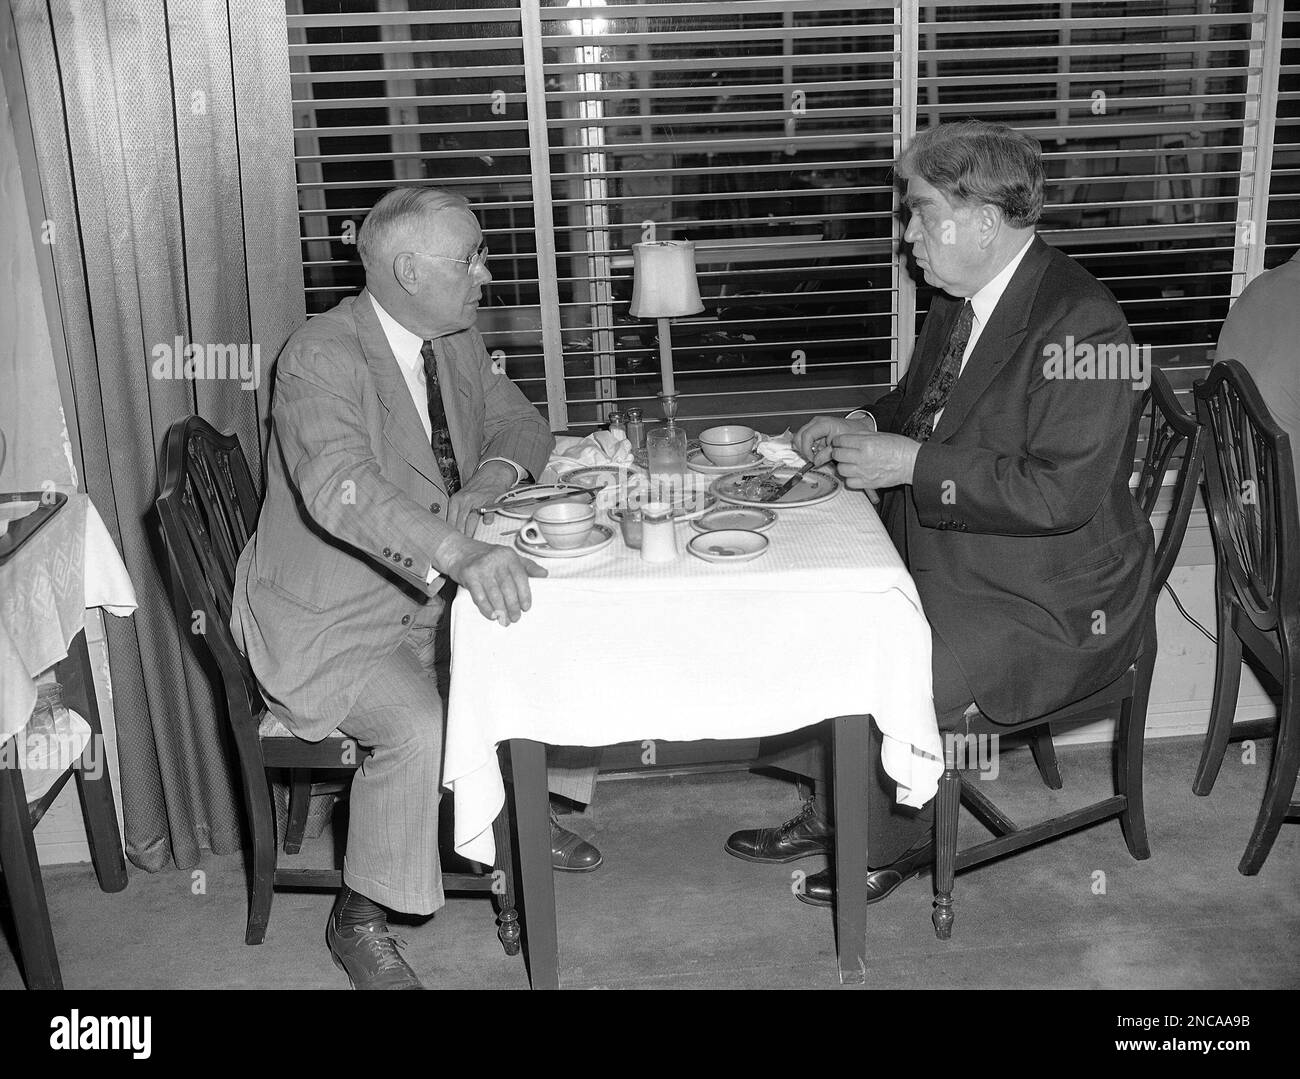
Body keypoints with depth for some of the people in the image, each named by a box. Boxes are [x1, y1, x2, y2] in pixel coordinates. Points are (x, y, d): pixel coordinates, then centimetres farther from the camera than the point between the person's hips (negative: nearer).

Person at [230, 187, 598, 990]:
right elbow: (340, 487, -39)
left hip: (429, 595, 8)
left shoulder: (458, 339, 1)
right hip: (327, 620, -8)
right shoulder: (321, 358, -24)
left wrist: (488, 480, -13)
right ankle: (359, 921, -4)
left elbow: (520, 423, 12)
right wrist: (461, 553, -54)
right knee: (420, 728, -28)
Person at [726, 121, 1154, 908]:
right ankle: (835, 812, 20)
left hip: (1047, 607, -9)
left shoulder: (1082, 325, -23)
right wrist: (864, 428, 1)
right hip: (941, 568, 9)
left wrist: (911, 464, -26)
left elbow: (1061, 496, -29)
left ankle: (898, 843, 11)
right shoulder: (960, 303, 6)